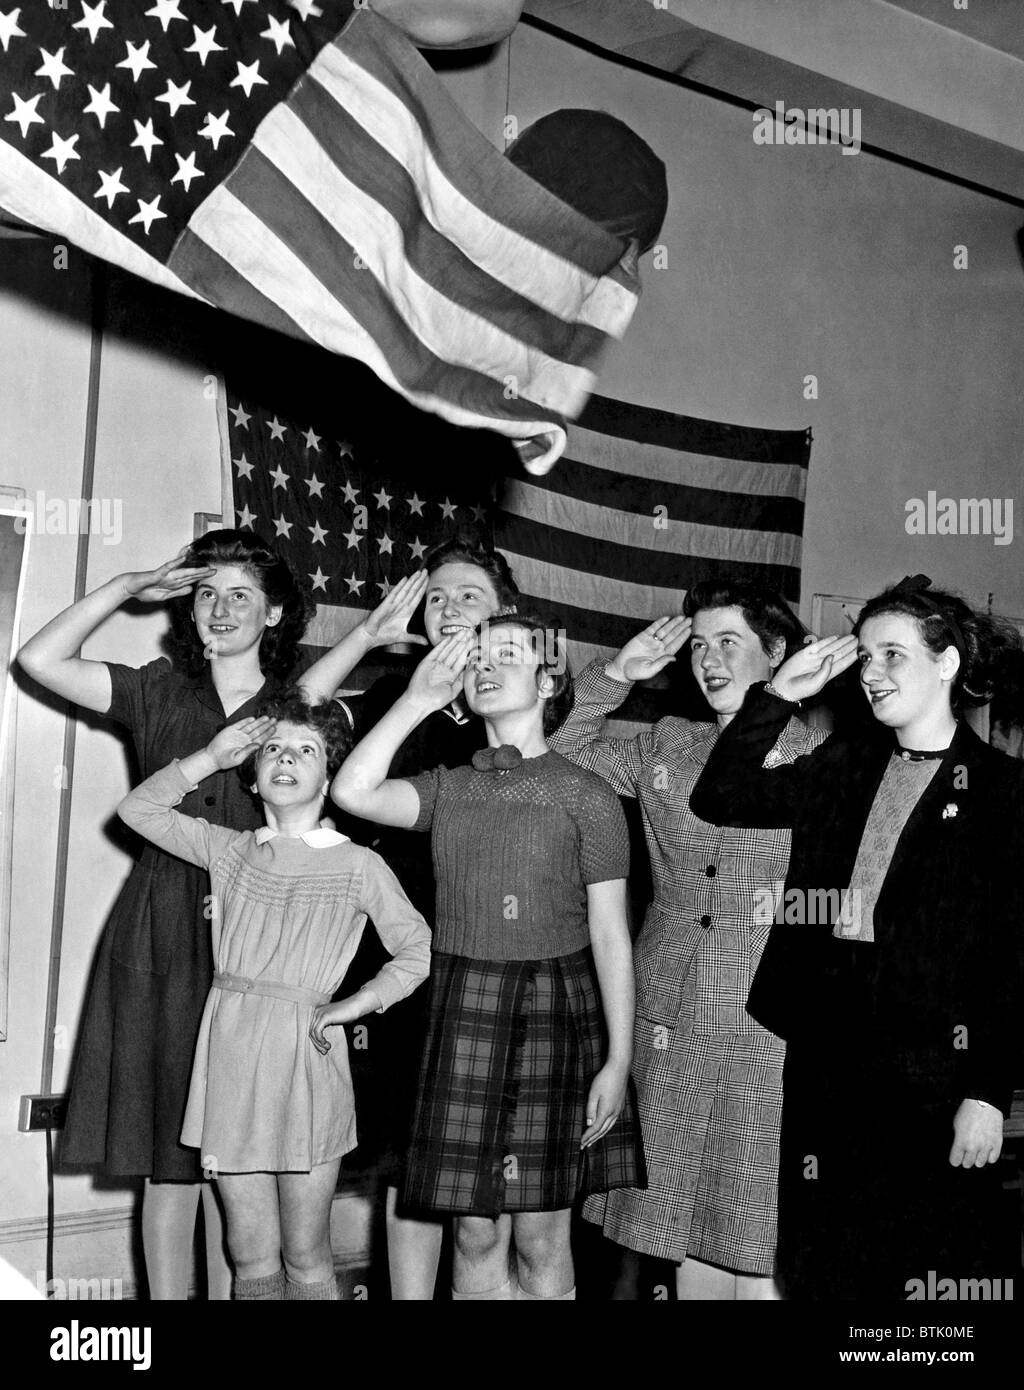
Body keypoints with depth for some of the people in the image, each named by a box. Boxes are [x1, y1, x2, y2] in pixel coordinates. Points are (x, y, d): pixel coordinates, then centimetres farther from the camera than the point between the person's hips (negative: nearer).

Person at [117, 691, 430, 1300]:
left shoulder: (357, 866, 1)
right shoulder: (232, 851, 11)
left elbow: (419, 950, 3)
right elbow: (140, 809, 13)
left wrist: (352, 1005, -7)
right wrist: (211, 758, 3)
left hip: (305, 1057, -3)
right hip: (230, 1059, 3)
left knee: (307, 1260, 6)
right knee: (252, 1261, 9)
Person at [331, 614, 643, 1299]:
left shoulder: (587, 796, -1)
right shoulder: (448, 788, 9)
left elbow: (611, 937, -3)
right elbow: (353, 792, -10)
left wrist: (619, 1062, -7)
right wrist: (419, 698, -5)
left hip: (552, 1016, -3)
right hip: (460, 1014, 3)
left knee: (539, 1240, 4)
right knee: (475, 1232, 9)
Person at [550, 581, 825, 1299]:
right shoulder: (665, 744, 9)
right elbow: (560, 756, 16)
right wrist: (614, 674, 7)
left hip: (771, 1030, -3)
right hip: (671, 1024, 4)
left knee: (761, 1244, 2)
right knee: (687, 1237, 13)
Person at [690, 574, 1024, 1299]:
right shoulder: (845, 766, 10)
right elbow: (719, 798, 5)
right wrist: (778, 694, -2)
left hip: (933, 1077, -5)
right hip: (824, 1069, 5)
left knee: (928, 1272, 4)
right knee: (825, 1271, 13)